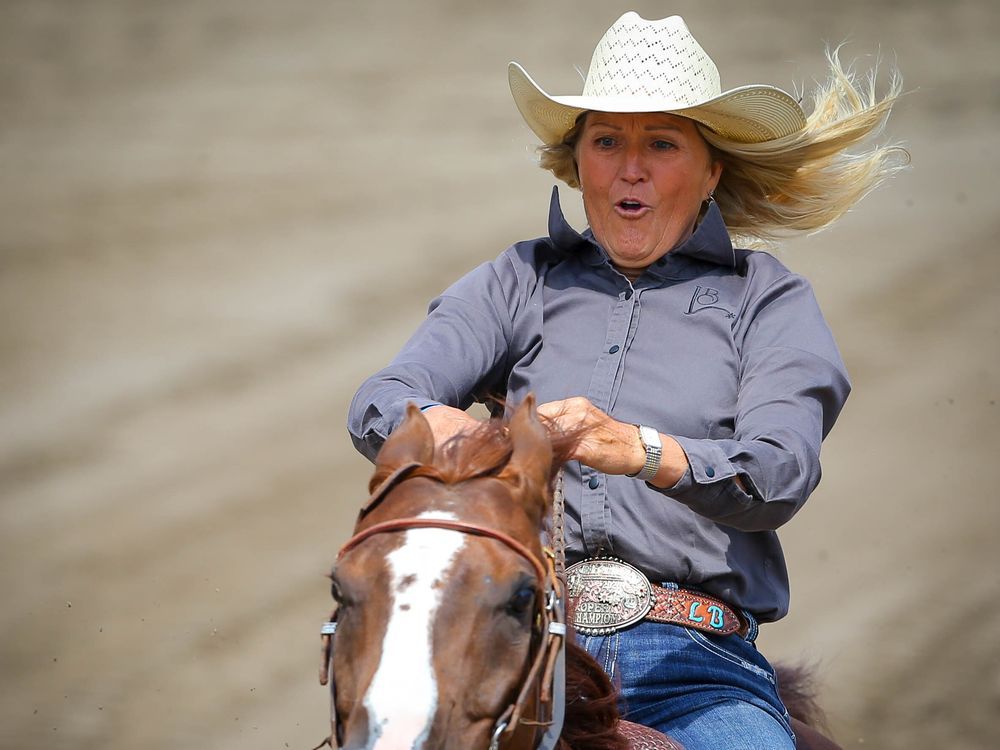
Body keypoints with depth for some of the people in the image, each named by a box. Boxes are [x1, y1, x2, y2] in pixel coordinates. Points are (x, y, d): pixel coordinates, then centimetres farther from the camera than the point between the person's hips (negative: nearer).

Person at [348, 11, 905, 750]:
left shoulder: (769, 301, 12)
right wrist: (435, 424, -22)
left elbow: (781, 473, -7)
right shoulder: (524, 281, 18)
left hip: (695, 662, -1)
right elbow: (380, 401, 4)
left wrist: (643, 451, -27)